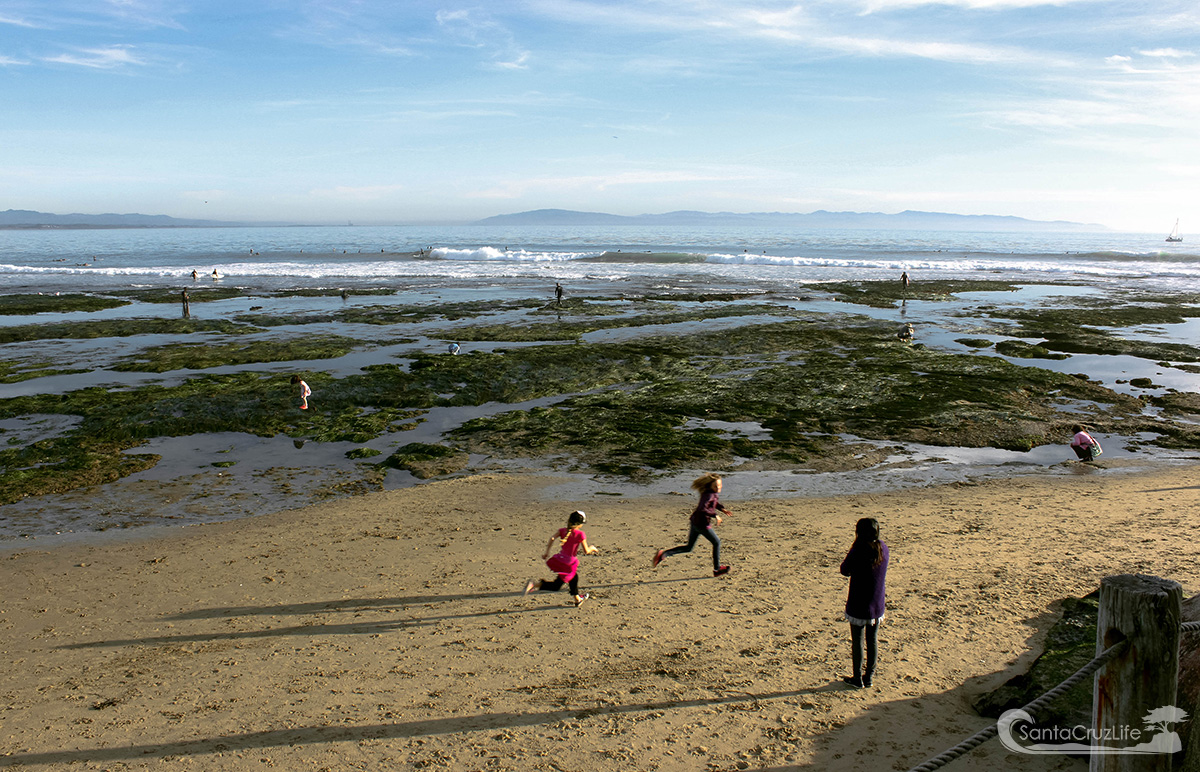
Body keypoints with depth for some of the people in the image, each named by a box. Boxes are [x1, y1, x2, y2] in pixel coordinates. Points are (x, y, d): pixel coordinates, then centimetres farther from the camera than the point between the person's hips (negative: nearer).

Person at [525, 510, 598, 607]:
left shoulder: (563, 530, 0)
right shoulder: (580, 534, -14)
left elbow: (552, 538, -12)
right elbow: (586, 551, -12)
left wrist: (547, 552, -4)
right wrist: (592, 548, 10)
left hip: (559, 558, 7)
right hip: (569, 564, -7)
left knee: (574, 578, 30)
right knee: (556, 587, 1)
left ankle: (577, 599, 46)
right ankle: (536, 584, -20)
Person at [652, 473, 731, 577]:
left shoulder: (714, 493, 8)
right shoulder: (709, 495, -22)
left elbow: (715, 503, 29)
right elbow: (702, 509, -33)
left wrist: (722, 509, 14)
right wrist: (715, 516, -26)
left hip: (695, 521, 9)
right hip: (702, 524, -9)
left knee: (688, 547, 15)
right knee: (716, 542, 11)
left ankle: (663, 554, 5)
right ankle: (717, 569, 23)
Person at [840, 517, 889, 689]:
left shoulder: (859, 550, -21)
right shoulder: (883, 549, -3)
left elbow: (845, 570, -8)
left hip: (858, 605, -5)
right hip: (877, 605, 5)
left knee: (857, 641, 7)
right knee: (873, 639, 16)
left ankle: (857, 678, 16)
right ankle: (869, 676, 26)